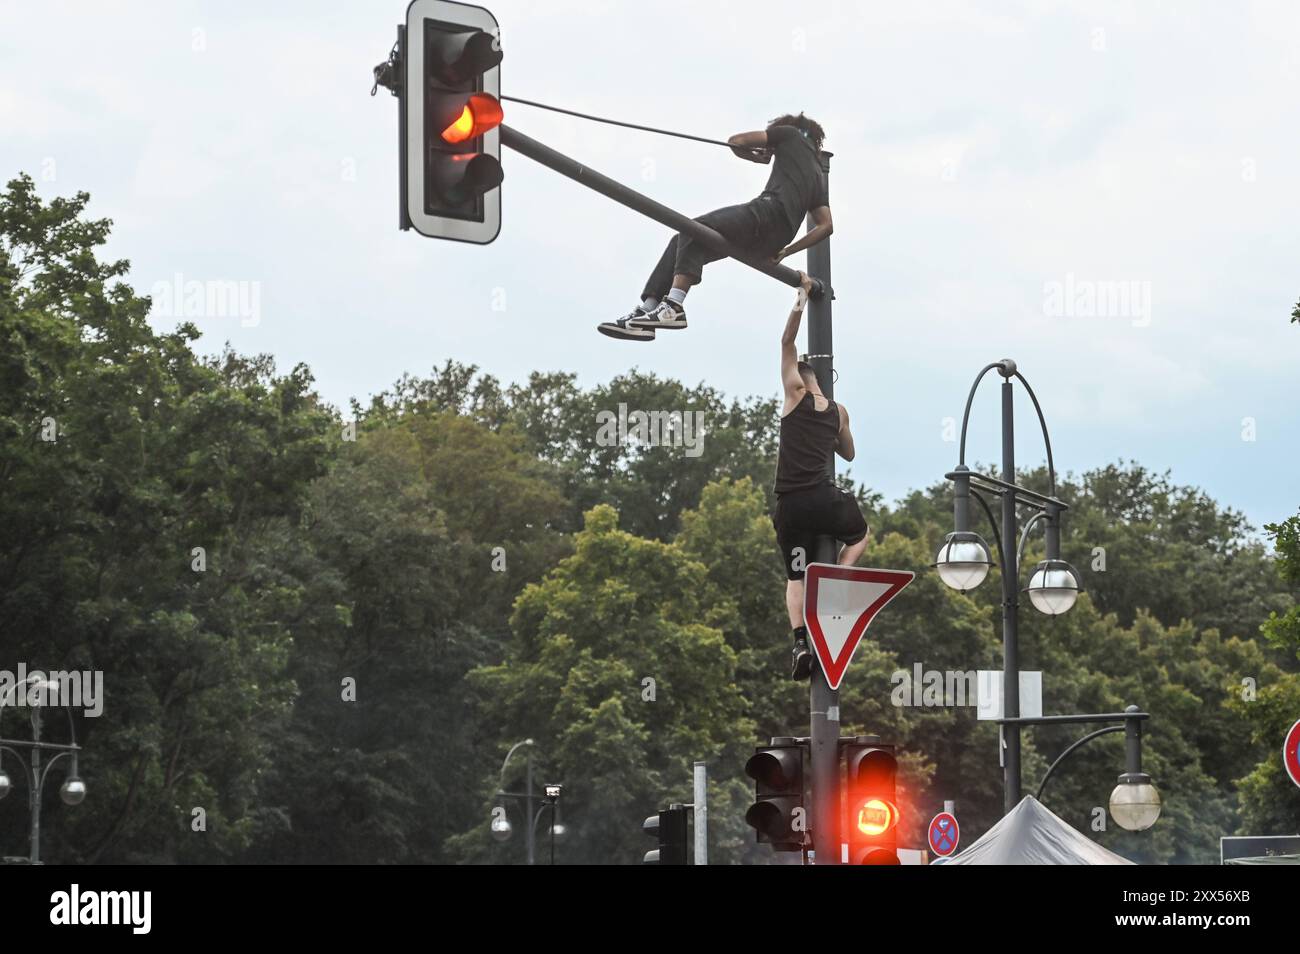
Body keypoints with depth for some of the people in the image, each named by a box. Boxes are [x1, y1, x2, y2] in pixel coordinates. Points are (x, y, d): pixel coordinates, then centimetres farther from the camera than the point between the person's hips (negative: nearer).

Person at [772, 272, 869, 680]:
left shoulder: (795, 396, 5)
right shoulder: (838, 412, 14)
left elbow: (787, 344, 3)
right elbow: (848, 453, 30)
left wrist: (800, 303, 1)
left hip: (789, 505, -1)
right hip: (823, 500, 1)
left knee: (795, 577, 5)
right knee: (860, 532, 31)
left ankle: (800, 640, -14)